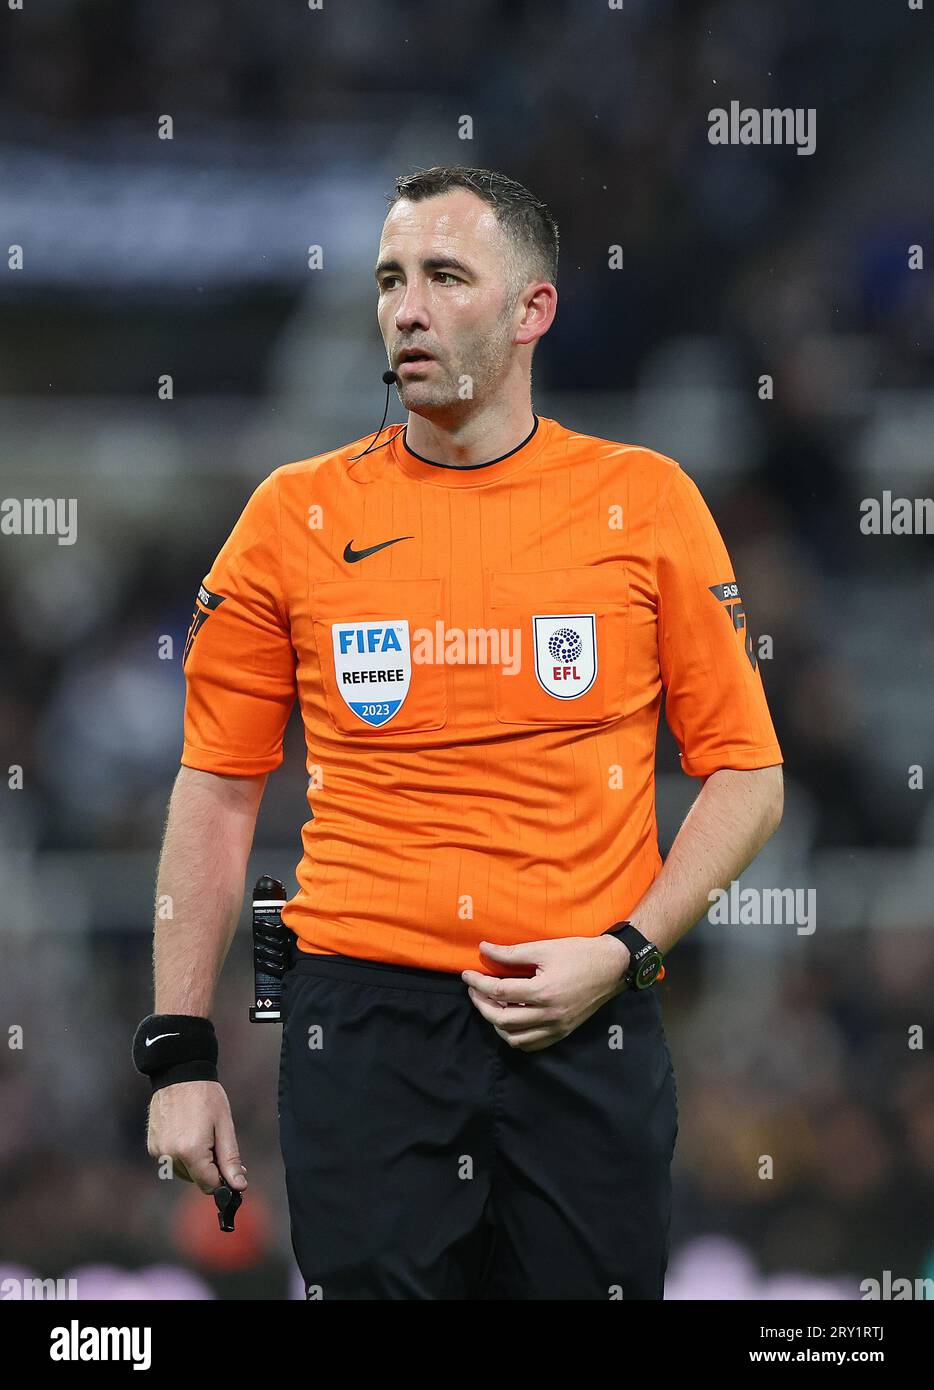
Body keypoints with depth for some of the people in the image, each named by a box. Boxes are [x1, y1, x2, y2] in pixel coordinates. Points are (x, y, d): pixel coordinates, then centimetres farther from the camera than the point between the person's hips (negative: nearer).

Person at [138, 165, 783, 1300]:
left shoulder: (645, 502, 4)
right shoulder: (297, 514, 5)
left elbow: (745, 776, 6)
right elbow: (218, 789, 8)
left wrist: (624, 949, -8)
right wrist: (179, 1052, 3)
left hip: (586, 1032, 0)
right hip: (362, 1024, 0)